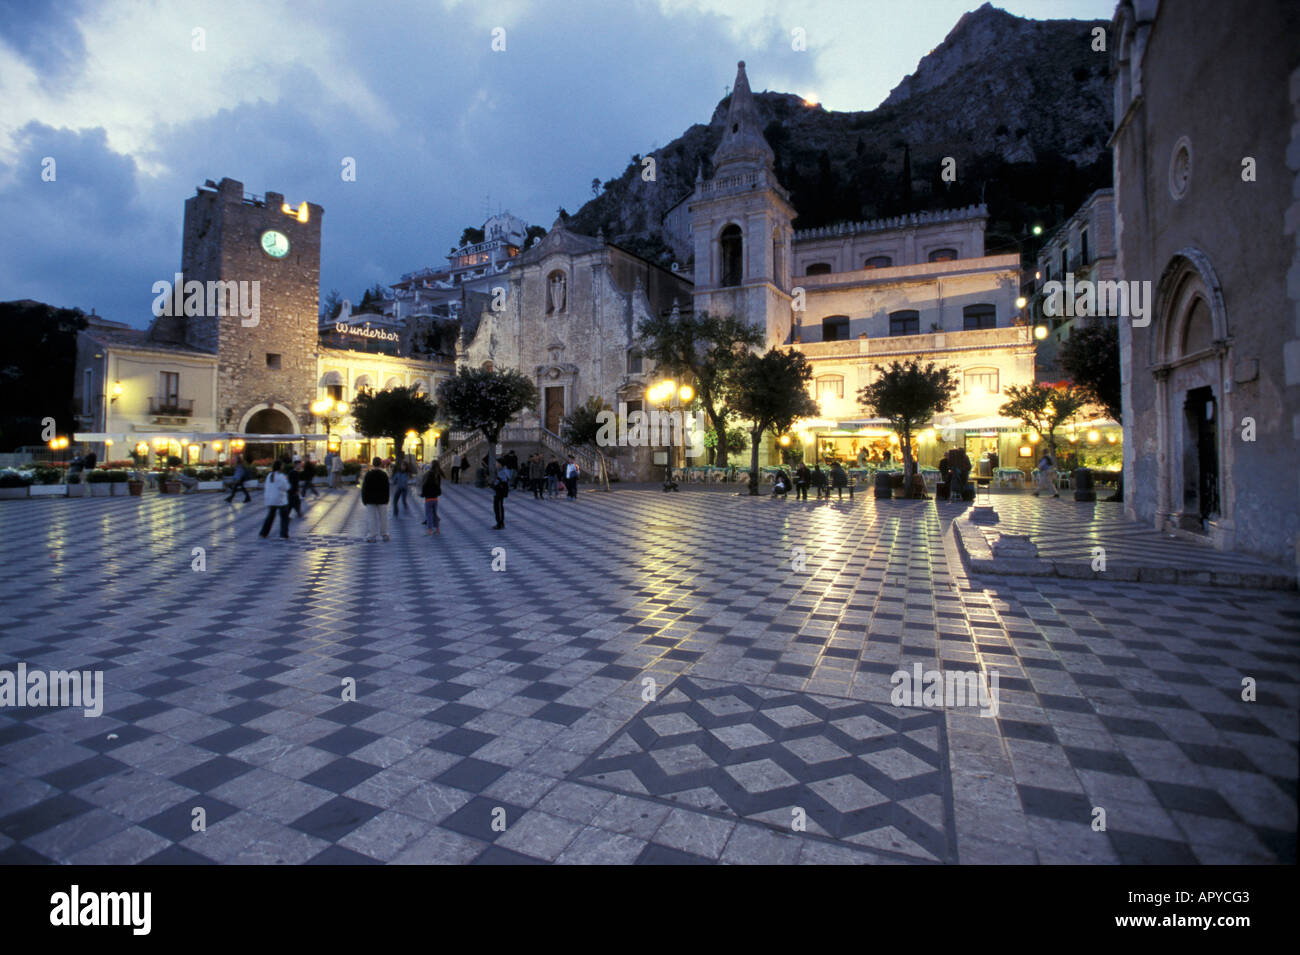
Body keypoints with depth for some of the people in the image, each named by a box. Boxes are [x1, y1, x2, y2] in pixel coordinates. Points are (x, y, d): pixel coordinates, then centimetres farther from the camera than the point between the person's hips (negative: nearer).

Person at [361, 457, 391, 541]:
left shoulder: (368, 474, -5)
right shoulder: (384, 474, -4)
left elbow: (364, 488, -3)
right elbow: (387, 489, 0)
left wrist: (364, 499, 5)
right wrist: (386, 499, 7)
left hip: (370, 500, -1)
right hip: (382, 500, 1)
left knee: (371, 518, 3)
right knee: (383, 517, 10)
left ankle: (372, 536, 3)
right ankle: (384, 535, 16)